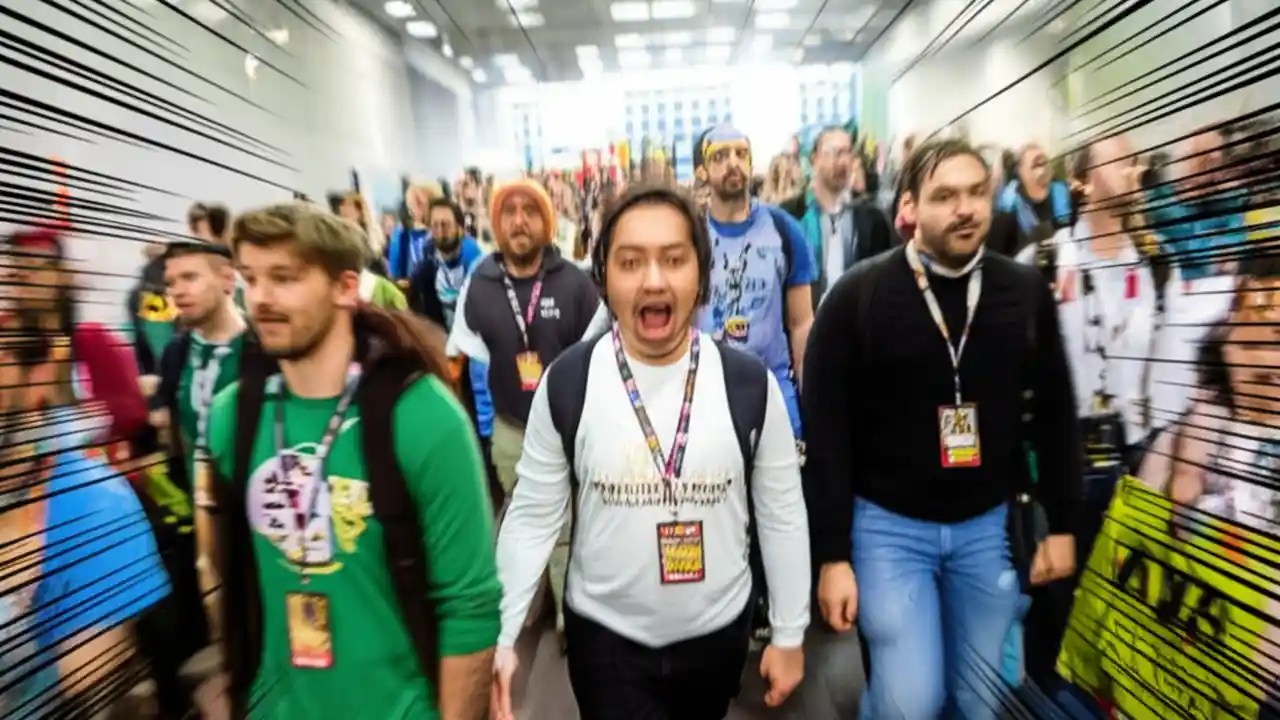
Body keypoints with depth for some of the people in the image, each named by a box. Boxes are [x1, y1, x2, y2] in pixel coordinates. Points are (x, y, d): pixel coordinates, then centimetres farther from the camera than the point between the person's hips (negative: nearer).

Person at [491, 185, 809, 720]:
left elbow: (782, 513, -4)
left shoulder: (750, 383, -13)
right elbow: (533, 515, -7)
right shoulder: (565, 384, -14)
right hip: (605, 636, -1)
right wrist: (501, 636, -11)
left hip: (719, 632, 2)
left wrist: (789, 635, 1)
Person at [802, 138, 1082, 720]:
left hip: (991, 523, 4)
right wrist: (831, 553, -12)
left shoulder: (1026, 292, -1)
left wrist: (1060, 521, 8)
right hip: (888, 523, -3)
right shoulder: (856, 297, -12)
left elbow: (1054, 414, 9)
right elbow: (826, 432, -11)